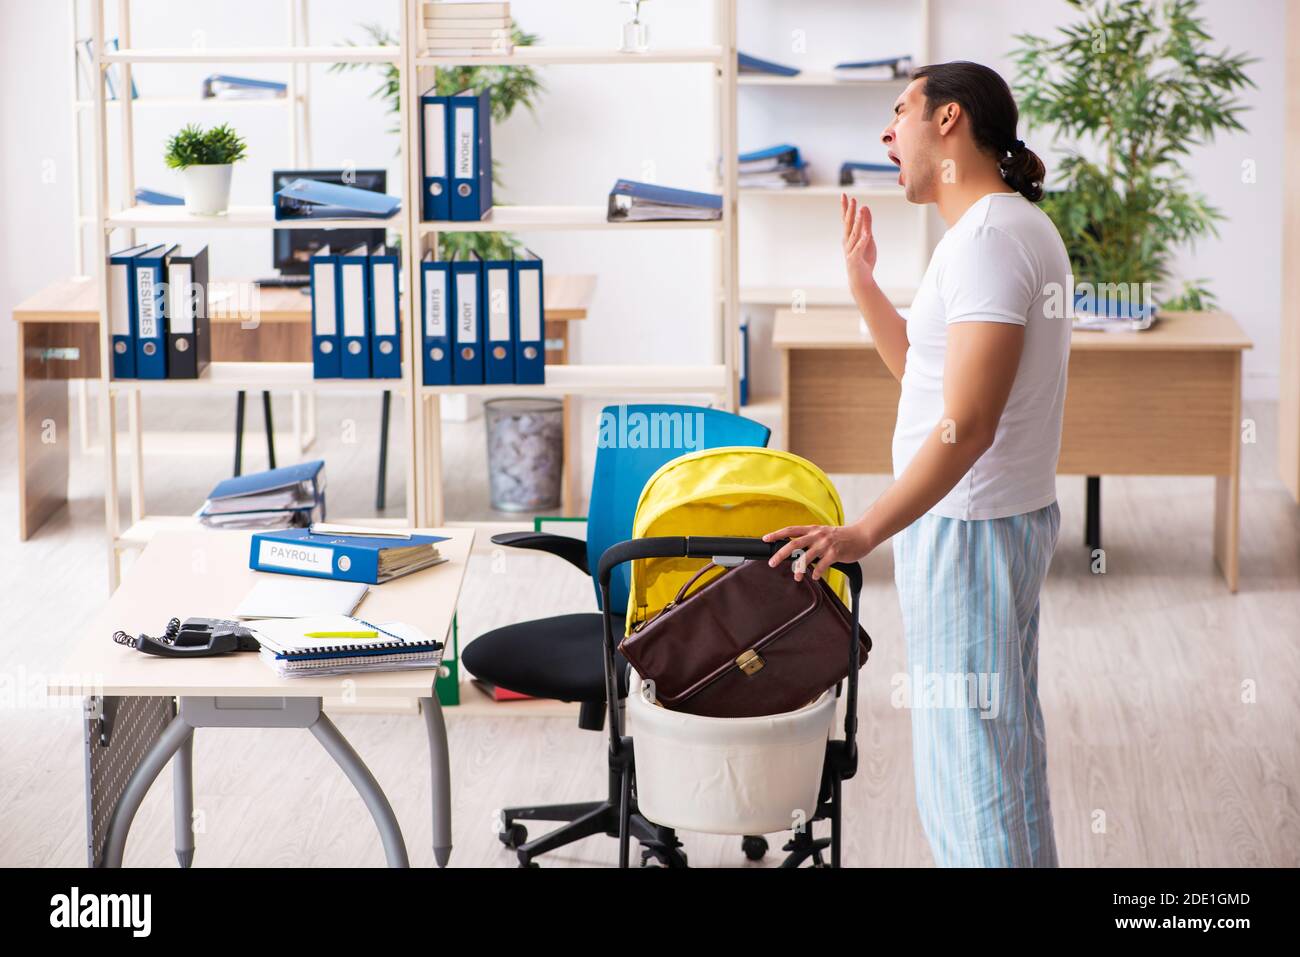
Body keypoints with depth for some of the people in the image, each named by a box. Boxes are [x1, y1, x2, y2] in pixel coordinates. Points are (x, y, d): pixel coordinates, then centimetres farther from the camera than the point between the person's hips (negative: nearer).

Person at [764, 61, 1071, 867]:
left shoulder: (987, 239, -20)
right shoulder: (1024, 226, 13)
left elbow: (966, 425, -27)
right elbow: (921, 369, 19)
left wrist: (866, 532, -31)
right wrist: (861, 278, 14)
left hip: (965, 530, -11)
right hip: (1013, 518, 11)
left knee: (966, 772, -5)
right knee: (1010, 742, 18)